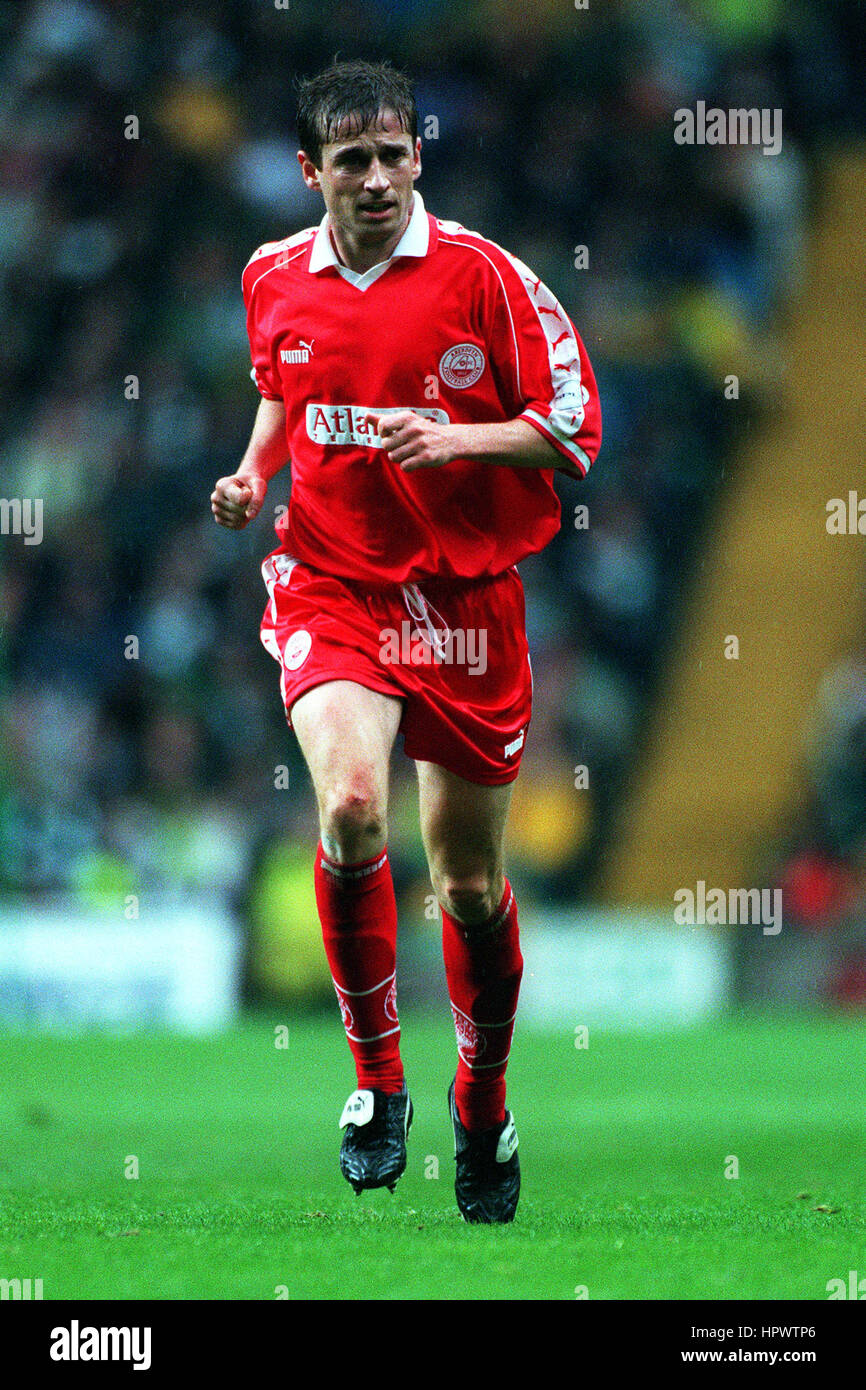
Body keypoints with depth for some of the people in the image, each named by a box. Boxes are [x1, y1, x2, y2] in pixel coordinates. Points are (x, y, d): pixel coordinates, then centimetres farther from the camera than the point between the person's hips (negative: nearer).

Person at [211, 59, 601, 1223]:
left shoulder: (480, 275, -8)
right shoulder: (274, 279, 4)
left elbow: (574, 429, -7)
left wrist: (454, 439, -21)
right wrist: (253, 474, 5)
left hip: (465, 599, -1)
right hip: (331, 585, 1)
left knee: (469, 882, 8)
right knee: (350, 807, -26)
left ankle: (483, 1106, 32)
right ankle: (377, 1079, -10)